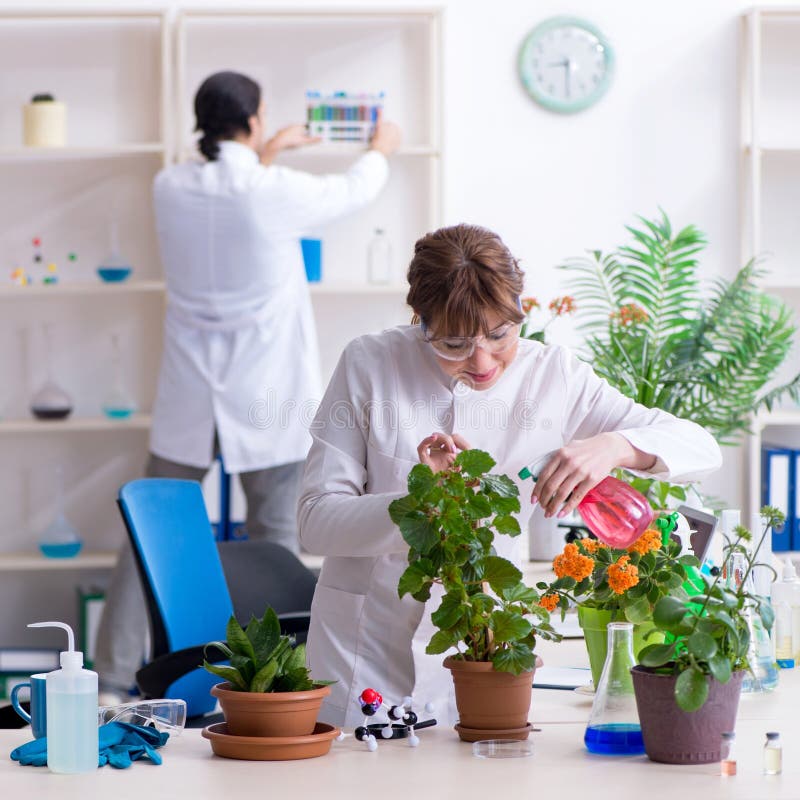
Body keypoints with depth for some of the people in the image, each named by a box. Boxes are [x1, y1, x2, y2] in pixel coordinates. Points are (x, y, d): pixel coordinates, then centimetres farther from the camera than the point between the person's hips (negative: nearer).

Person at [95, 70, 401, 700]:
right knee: (274, 538, 6)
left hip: (189, 399, 4)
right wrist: (381, 149, 30)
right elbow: (354, 192, 8)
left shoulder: (170, 189, -2)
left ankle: (115, 674, 8)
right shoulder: (278, 193, -13)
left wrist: (266, 156, 36)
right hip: (266, 398, -3)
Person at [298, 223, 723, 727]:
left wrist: (614, 446, -28)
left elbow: (700, 449, -8)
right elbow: (316, 520, -11)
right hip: (366, 647, -1)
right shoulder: (369, 365, -9)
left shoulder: (551, 377, -5)